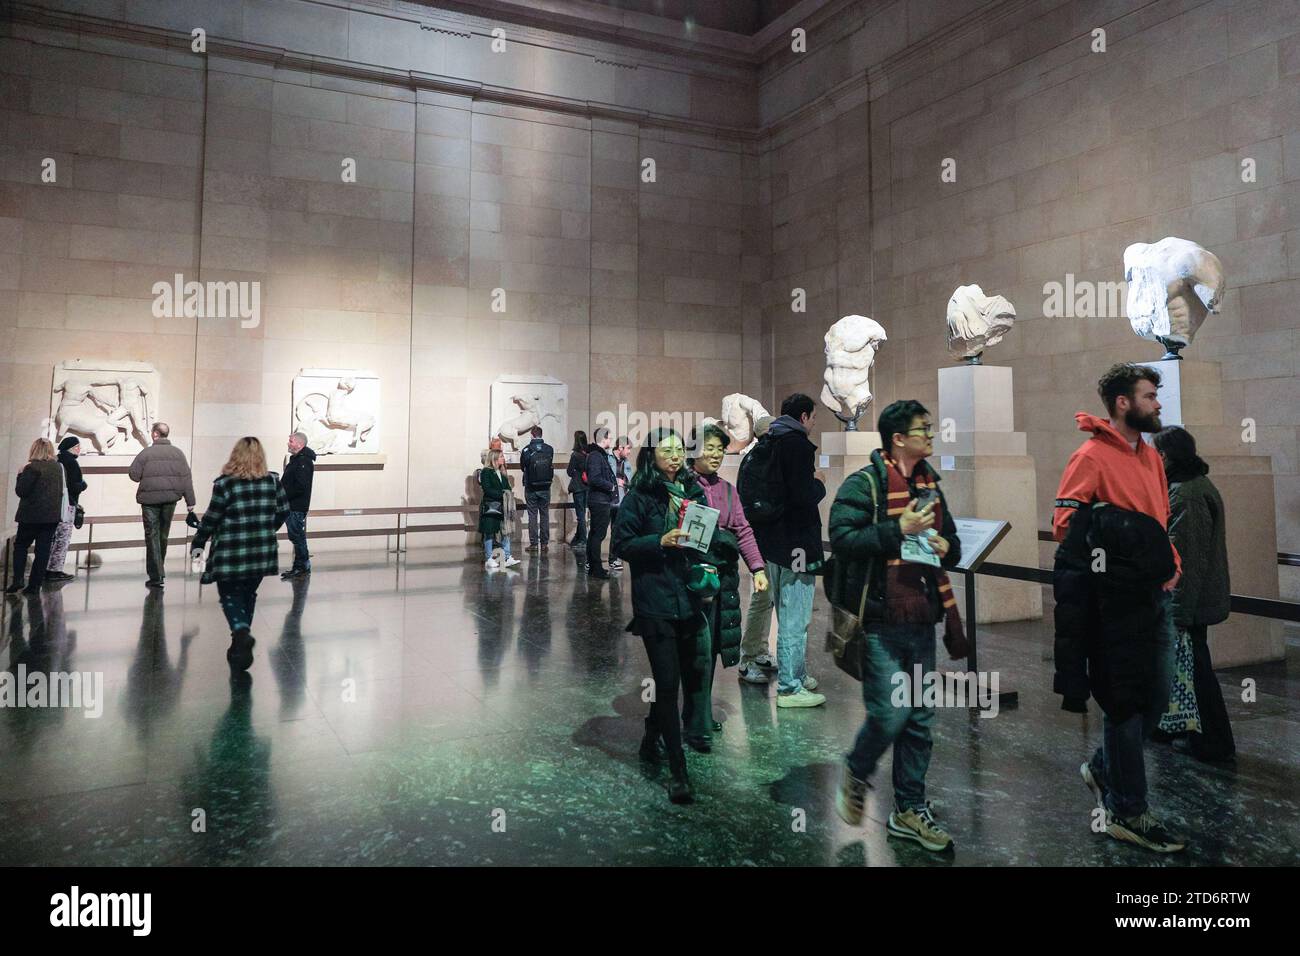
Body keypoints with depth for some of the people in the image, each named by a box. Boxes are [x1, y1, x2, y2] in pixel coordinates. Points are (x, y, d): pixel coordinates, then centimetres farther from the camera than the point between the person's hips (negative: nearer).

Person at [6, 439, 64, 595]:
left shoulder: (32, 467, -11)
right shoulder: (58, 467, 7)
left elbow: (20, 491, -11)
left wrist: (20, 474, 0)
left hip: (32, 515, -4)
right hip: (52, 515, 4)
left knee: (20, 545, 11)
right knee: (43, 550, 4)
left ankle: (17, 579, 1)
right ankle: (35, 585, 5)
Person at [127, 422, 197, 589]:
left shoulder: (146, 453, -8)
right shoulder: (178, 453, 2)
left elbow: (134, 475, -7)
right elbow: (187, 480, 0)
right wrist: (190, 503, 2)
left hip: (150, 500, -3)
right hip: (170, 500, 3)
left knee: (152, 536, 1)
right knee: (163, 535, 17)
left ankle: (156, 576, -3)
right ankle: (158, 569, 30)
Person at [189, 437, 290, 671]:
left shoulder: (224, 484, -10)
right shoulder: (273, 481, 0)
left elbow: (211, 519, -6)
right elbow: (284, 511, 8)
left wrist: (197, 545, 8)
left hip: (230, 554, -3)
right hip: (263, 553, 4)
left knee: (230, 596, 11)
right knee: (248, 594, 20)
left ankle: (241, 632, -15)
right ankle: (241, 643, 25)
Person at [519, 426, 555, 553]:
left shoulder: (526, 450, -12)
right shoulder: (549, 449, -6)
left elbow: (522, 467, 1)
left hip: (530, 488, -2)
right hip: (545, 487, 2)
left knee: (532, 515, 4)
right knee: (545, 515, 9)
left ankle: (533, 543, 5)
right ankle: (544, 543, 10)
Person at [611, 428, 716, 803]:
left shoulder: (694, 492, 10)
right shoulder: (639, 496, -5)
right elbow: (622, 543, -6)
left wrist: (707, 568, 0)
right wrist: (660, 542, -20)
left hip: (690, 599, 6)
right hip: (655, 601, -6)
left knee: (690, 674, 15)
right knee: (668, 681, -5)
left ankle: (652, 737, 41)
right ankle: (677, 770, 4)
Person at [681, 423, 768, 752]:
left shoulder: (727, 489, 15)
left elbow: (743, 530, 12)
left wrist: (757, 568, 3)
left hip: (725, 576, 7)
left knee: (712, 647, 13)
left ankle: (697, 711, 27)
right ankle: (698, 727, 1)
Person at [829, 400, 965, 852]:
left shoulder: (930, 485, 15)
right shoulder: (863, 484, -9)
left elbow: (951, 542, 26)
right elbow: (842, 538, -20)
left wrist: (947, 547, 3)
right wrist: (898, 529, -21)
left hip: (922, 622, 7)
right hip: (881, 623, -7)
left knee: (920, 720, 10)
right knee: (890, 714, -7)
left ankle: (909, 809, 24)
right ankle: (855, 772, 23)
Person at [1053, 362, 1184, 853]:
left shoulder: (1150, 455, 15)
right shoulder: (1092, 455, -10)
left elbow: (1162, 519, 21)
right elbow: (1064, 522, -15)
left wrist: (1171, 559, 4)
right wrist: (1118, 528, -26)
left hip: (1155, 593, 8)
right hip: (1115, 596, -8)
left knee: (1157, 696, 16)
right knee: (1125, 701, 2)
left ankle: (1103, 769, 36)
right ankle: (1129, 812, 16)